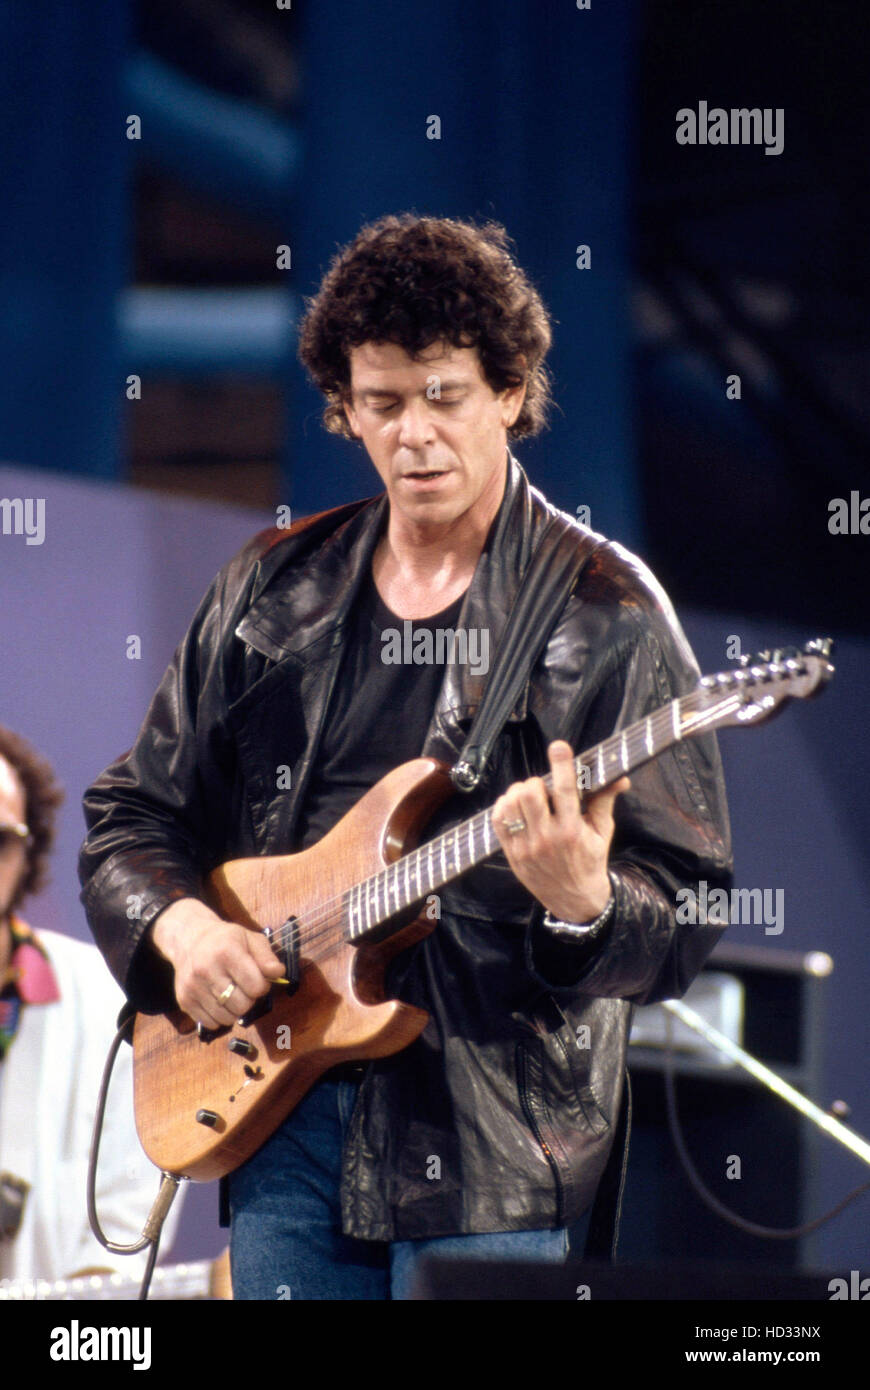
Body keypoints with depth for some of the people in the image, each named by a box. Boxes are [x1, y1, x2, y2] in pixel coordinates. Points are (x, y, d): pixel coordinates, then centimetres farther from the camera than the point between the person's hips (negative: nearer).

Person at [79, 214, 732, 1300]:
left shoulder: (604, 616, -3)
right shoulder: (276, 591, 11)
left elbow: (687, 911, -6)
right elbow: (129, 812, 17)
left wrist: (586, 905, -27)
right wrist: (179, 923, -3)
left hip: (490, 1136, -4)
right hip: (278, 1109, 4)